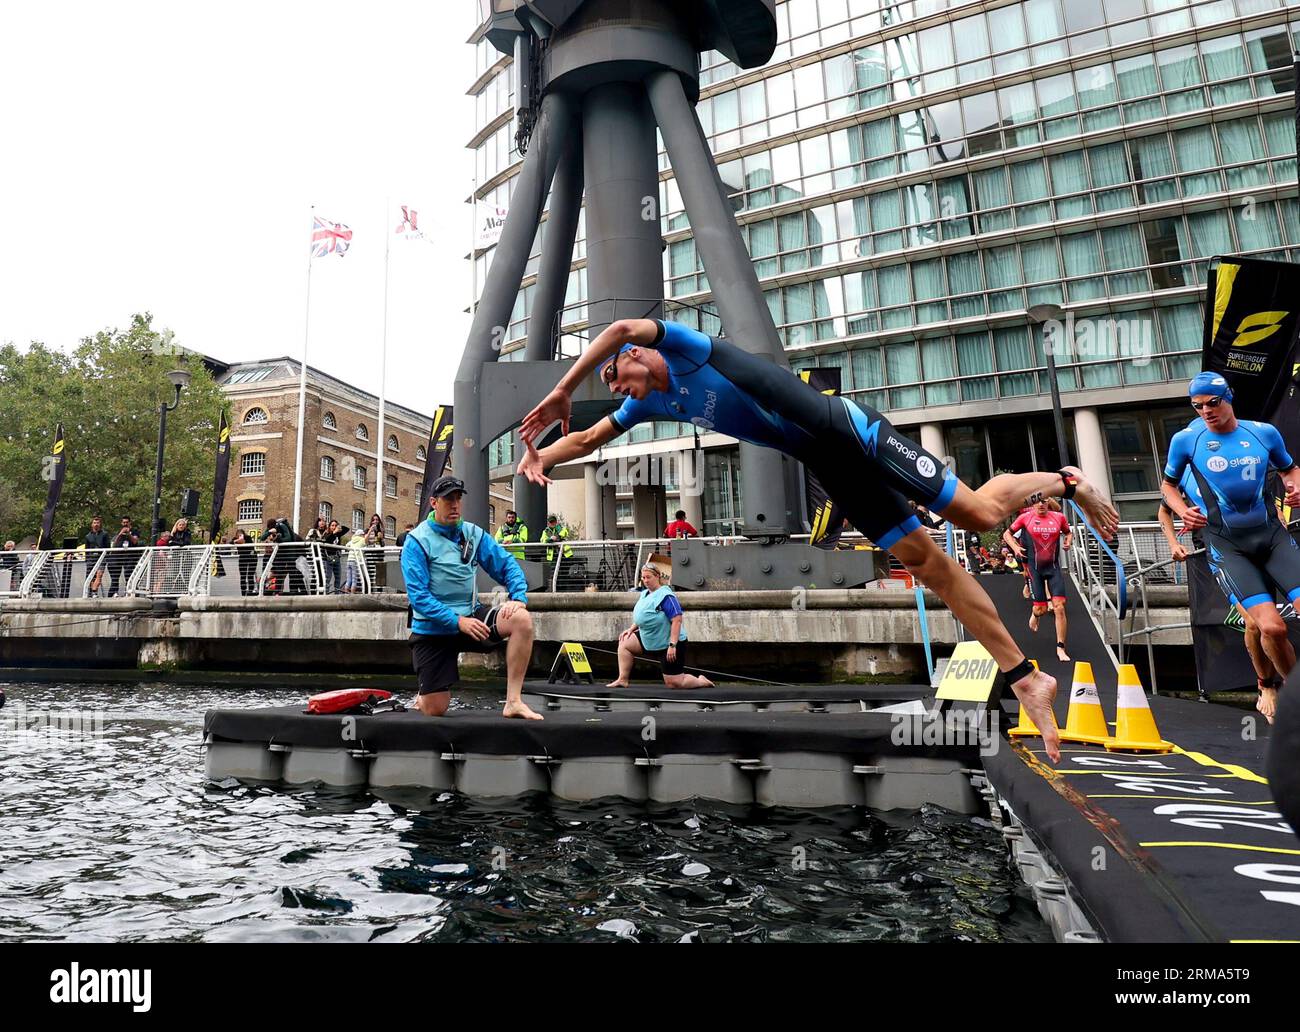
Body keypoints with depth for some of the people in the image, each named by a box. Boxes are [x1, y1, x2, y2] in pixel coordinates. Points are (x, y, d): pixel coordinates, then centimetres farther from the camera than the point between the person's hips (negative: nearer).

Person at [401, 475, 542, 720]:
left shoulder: (473, 533, 4)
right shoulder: (417, 541, -9)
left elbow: (507, 565, 3)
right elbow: (418, 595, -17)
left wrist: (518, 597, -16)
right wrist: (458, 621, -25)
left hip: (472, 615, 3)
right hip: (433, 629, -3)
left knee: (521, 618, -26)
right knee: (435, 710, -4)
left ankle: (514, 701, -22)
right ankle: (424, 696, 36)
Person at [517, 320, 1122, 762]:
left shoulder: (682, 346, -7)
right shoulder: (652, 404, 14)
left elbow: (623, 327, -27)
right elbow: (589, 439, 16)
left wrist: (561, 392, -22)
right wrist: (541, 454, -2)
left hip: (848, 431, -6)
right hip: (828, 471, 7)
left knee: (980, 515, -6)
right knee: (930, 565, 3)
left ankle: (1064, 482, 24)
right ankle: (1025, 678, 9)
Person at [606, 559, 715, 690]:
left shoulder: (666, 596, -21)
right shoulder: (644, 593, 7)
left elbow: (677, 620, -26)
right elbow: (643, 617, 23)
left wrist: (672, 645, -30)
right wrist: (631, 629, 10)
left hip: (668, 644, -9)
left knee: (674, 683, -7)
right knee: (624, 643, 6)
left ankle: (702, 682, 19)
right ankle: (623, 680, 7)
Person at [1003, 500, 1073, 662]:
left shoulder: (1059, 517, 0)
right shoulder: (1025, 517, -5)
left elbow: (1068, 533, 19)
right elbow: (1007, 534, 6)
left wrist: (1068, 542, -2)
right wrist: (1015, 547, -10)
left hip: (1054, 567, 1)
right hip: (1035, 568, -1)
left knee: (1059, 607, -8)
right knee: (1041, 608, 2)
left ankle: (1061, 648, 1)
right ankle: (1035, 614, 42)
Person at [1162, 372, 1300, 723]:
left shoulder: (1264, 432, 2)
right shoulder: (1186, 439, -4)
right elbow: (1168, 485, 11)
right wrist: (1183, 511, -8)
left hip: (1272, 534, 3)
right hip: (1227, 544, -3)